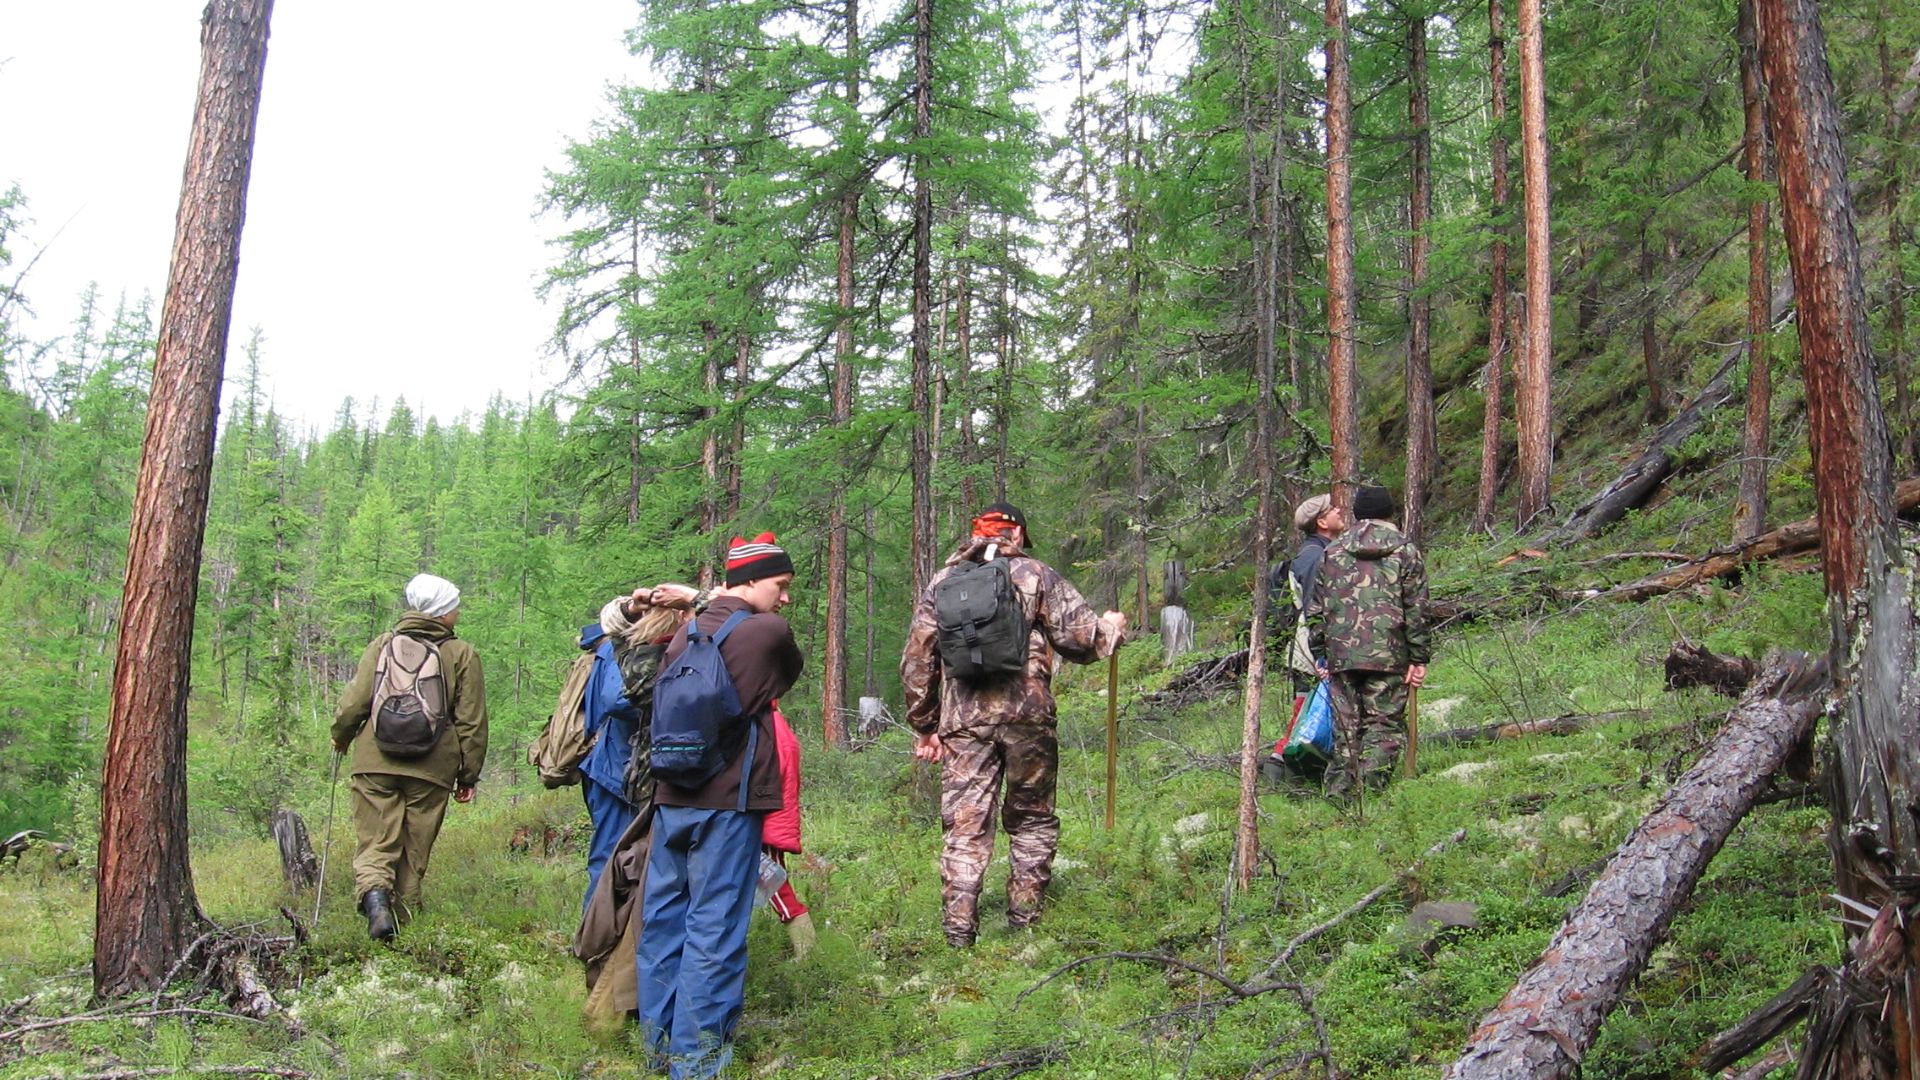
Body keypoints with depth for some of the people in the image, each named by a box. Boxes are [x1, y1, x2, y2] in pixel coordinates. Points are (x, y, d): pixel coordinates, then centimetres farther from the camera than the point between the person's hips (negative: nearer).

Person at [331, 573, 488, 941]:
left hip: (376, 763, 1)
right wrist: (469, 775, 10)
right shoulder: (462, 654, 2)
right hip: (432, 771, -1)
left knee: (376, 842, 2)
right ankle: (403, 922, 10)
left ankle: (374, 894, -24)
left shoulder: (383, 645, 5)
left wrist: (341, 736, 24)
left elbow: (353, 702, 3)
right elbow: (472, 722, 1)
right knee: (414, 852, 9)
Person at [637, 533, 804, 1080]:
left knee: (662, 917, 14)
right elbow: (790, 671, 11)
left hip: (669, 798, 7)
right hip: (727, 803, -7)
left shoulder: (685, 633, 8)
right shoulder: (769, 631, -9)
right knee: (714, 926, 0)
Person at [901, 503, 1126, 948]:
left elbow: (916, 661, 11)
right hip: (1027, 714, -1)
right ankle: (1024, 920, 16)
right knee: (1032, 819, 14)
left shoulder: (941, 582, 13)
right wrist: (1112, 628, 21)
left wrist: (924, 726, 18)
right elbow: (1081, 637, -1)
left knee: (964, 825, 3)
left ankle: (958, 928, -1)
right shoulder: (1035, 575, 4)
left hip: (964, 720, 2)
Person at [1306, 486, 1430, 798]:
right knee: (1385, 725, 1)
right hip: (1388, 655, -3)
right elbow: (1416, 610, 0)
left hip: (1340, 654, 3)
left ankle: (1339, 793, 9)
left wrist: (1321, 654, 17)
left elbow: (1316, 610, 11)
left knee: (1345, 728, 9)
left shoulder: (1332, 551, 12)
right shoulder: (1406, 551, 4)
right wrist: (1419, 658, 2)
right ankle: (1370, 791, -9)